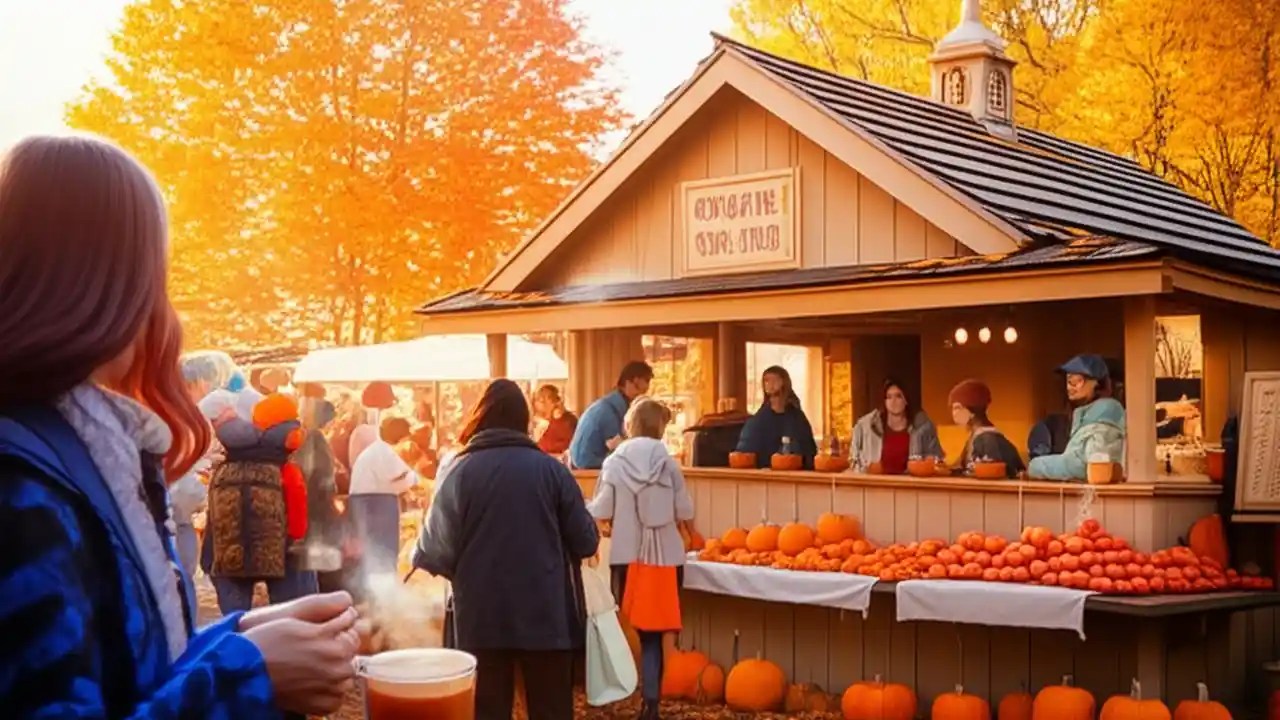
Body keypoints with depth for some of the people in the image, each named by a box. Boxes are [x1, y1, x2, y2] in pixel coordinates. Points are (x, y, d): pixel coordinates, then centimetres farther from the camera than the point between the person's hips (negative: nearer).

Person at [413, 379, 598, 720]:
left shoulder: (460, 472, -3)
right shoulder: (552, 469, -2)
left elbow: (437, 552, -7)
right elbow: (585, 542, 0)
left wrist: (418, 556, 16)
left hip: (482, 617, 0)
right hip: (547, 615, 0)